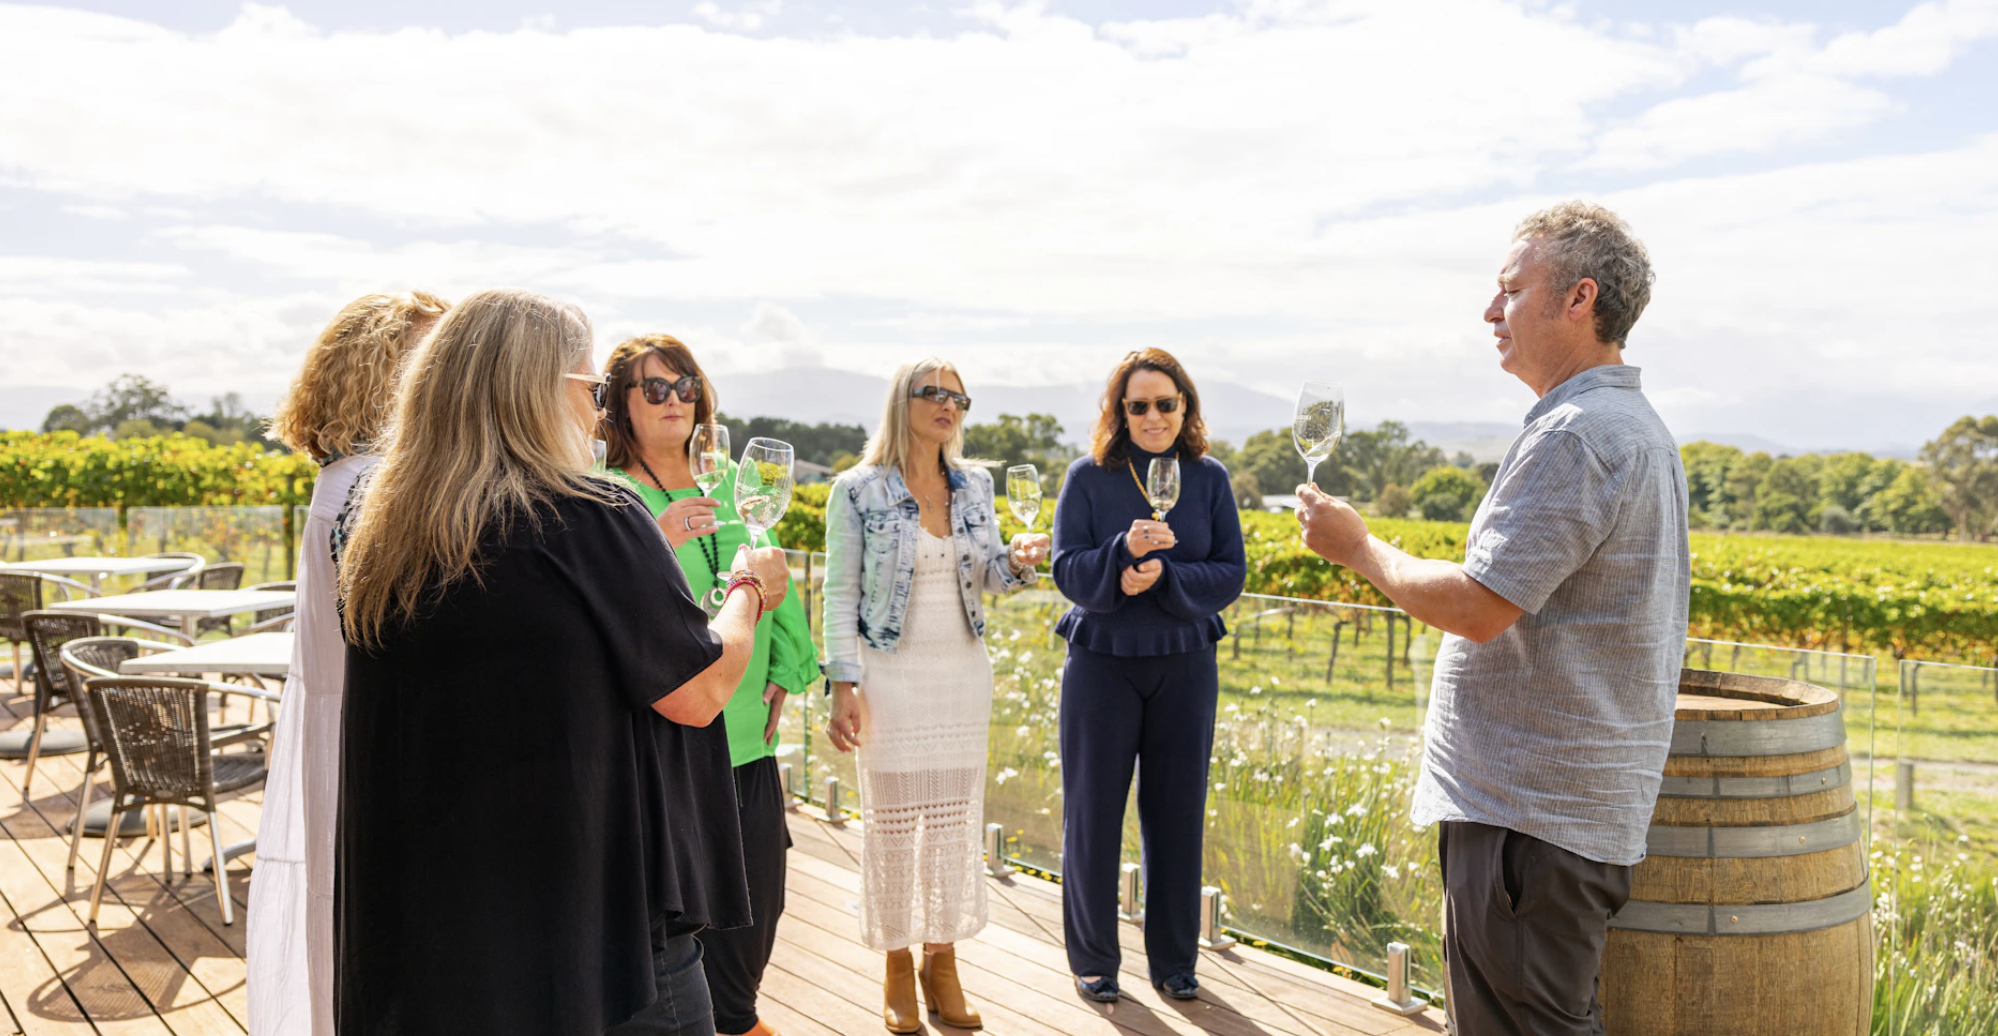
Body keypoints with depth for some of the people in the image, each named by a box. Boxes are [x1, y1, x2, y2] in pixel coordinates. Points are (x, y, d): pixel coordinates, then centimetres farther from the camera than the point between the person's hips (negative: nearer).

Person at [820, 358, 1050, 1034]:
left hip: (963, 673, 4)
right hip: (891, 674, -4)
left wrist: (1019, 561, -12)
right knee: (892, 820, 4)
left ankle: (942, 964, 24)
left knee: (956, 819, 9)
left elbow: (988, 577, 11)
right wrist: (843, 686, -11)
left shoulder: (975, 485, 6)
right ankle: (897, 971, 21)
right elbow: (840, 594, -5)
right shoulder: (858, 490, -6)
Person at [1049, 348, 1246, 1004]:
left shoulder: (1208, 479, 2)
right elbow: (1067, 570, -8)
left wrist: (1164, 575, -19)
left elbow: (1231, 575, -2)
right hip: (1102, 662, -1)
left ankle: (1174, 963, 26)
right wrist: (1125, 550, -26)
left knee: (1177, 815, 9)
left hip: (1184, 665, 2)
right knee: (1093, 816, 6)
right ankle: (1093, 962, 24)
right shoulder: (1089, 476, -3)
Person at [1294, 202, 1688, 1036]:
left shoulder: (1574, 434, -19)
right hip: (1573, 805, 11)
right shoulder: (1638, 425, 16)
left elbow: (1477, 608, -23)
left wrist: (1359, 546, -8)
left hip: (1532, 820, -11)